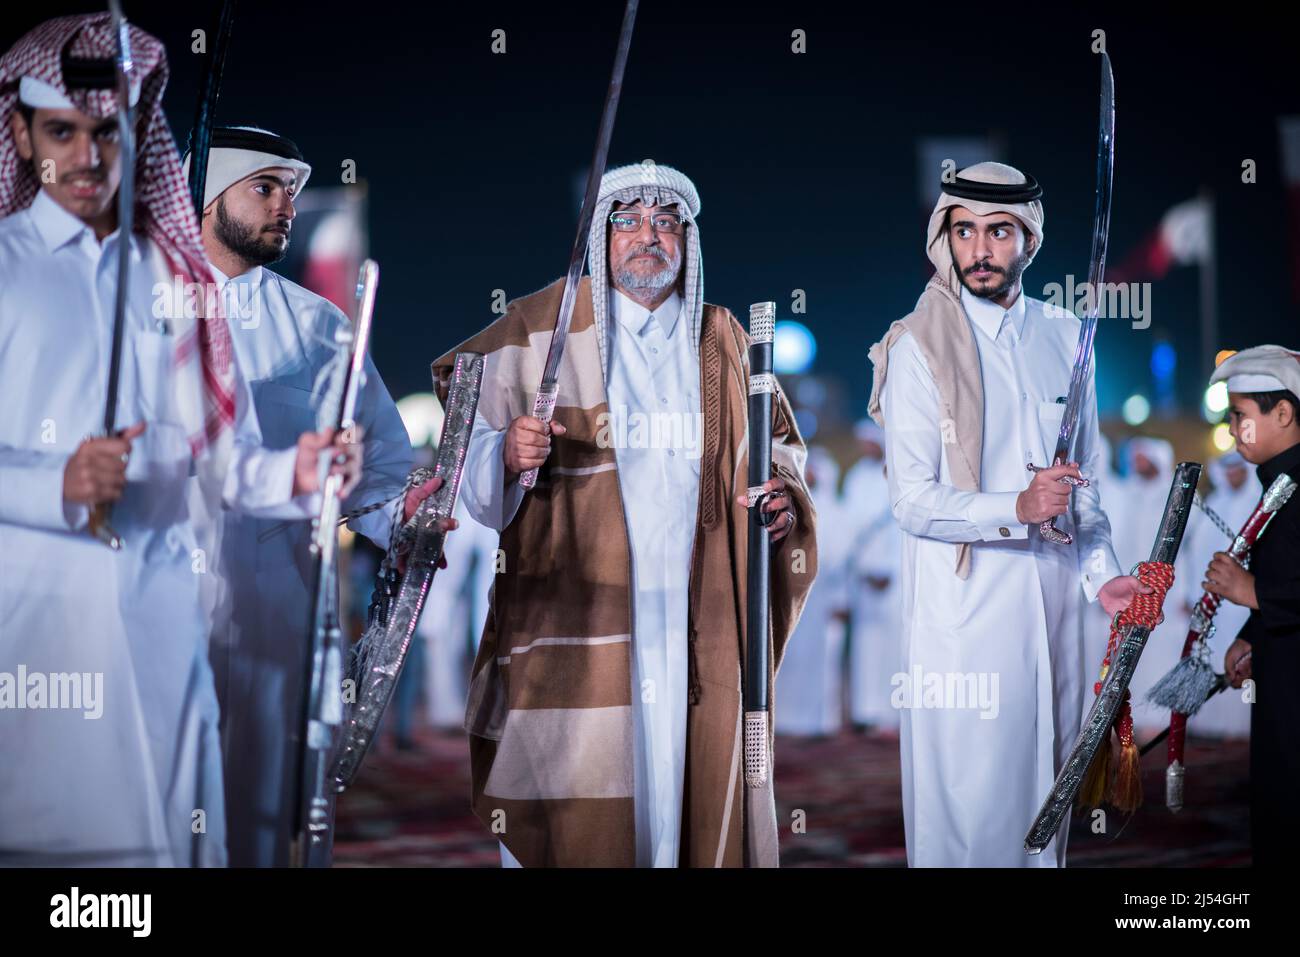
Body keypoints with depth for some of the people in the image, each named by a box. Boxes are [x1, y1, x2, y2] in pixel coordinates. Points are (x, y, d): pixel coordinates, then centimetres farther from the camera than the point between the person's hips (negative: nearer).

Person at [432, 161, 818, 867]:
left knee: (691, 792, 1)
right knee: (575, 821, -7)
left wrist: (785, 496, 4)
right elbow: (468, 457, 2)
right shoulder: (536, 328, 4)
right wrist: (507, 456, -20)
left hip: (698, 629, 3)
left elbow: (776, 439, 25)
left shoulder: (721, 340, 15)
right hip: (573, 617, -3)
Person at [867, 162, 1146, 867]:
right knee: (967, 803, -3)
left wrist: (1101, 576, 4)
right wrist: (1017, 509, -25)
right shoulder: (919, 347, -5)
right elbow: (911, 499, -12)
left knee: (1043, 787, 11)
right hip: (962, 611, -5)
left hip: (1051, 600, 5)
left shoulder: (1064, 339, 11)